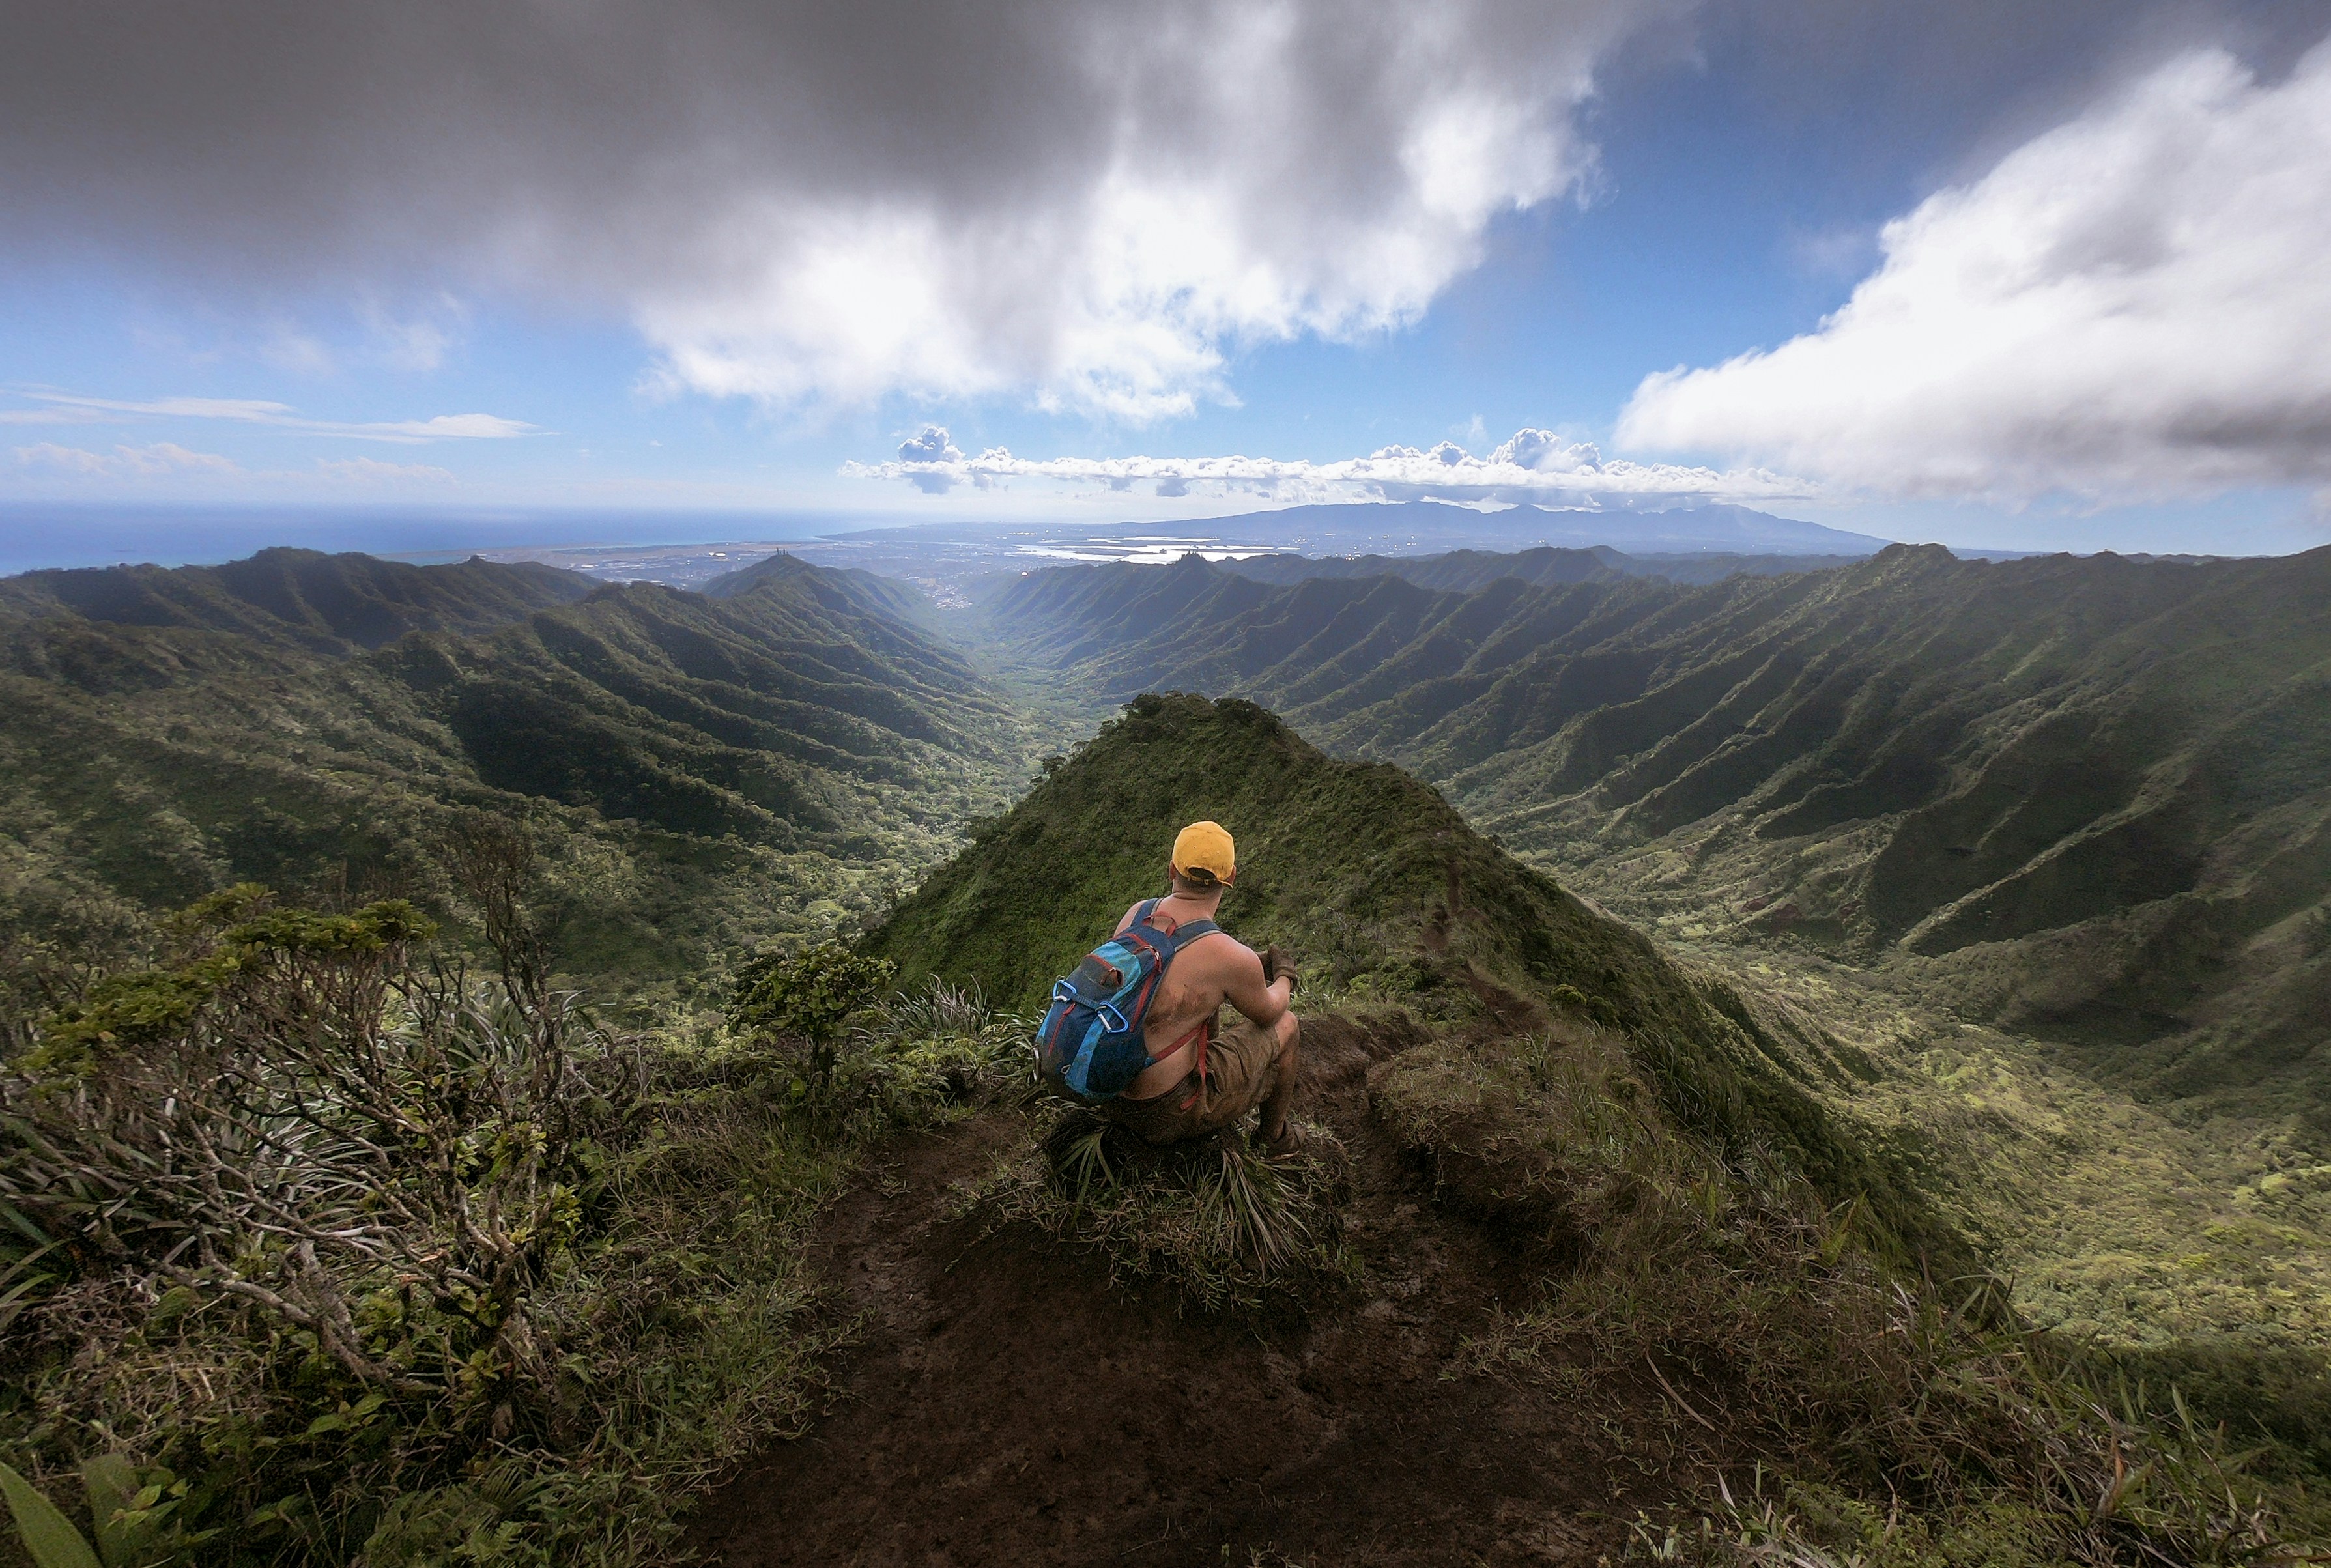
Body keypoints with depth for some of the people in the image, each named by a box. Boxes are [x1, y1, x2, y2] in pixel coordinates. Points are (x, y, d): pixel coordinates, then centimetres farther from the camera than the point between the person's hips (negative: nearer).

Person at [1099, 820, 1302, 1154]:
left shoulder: (1135, 913, -4)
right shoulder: (1233, 958, -22)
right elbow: (1268, 1013, 1)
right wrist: (1285, 978, 23)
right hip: (1168, 1115, -6)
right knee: (1285, 1025, 15)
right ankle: (1275, 1137, 38)